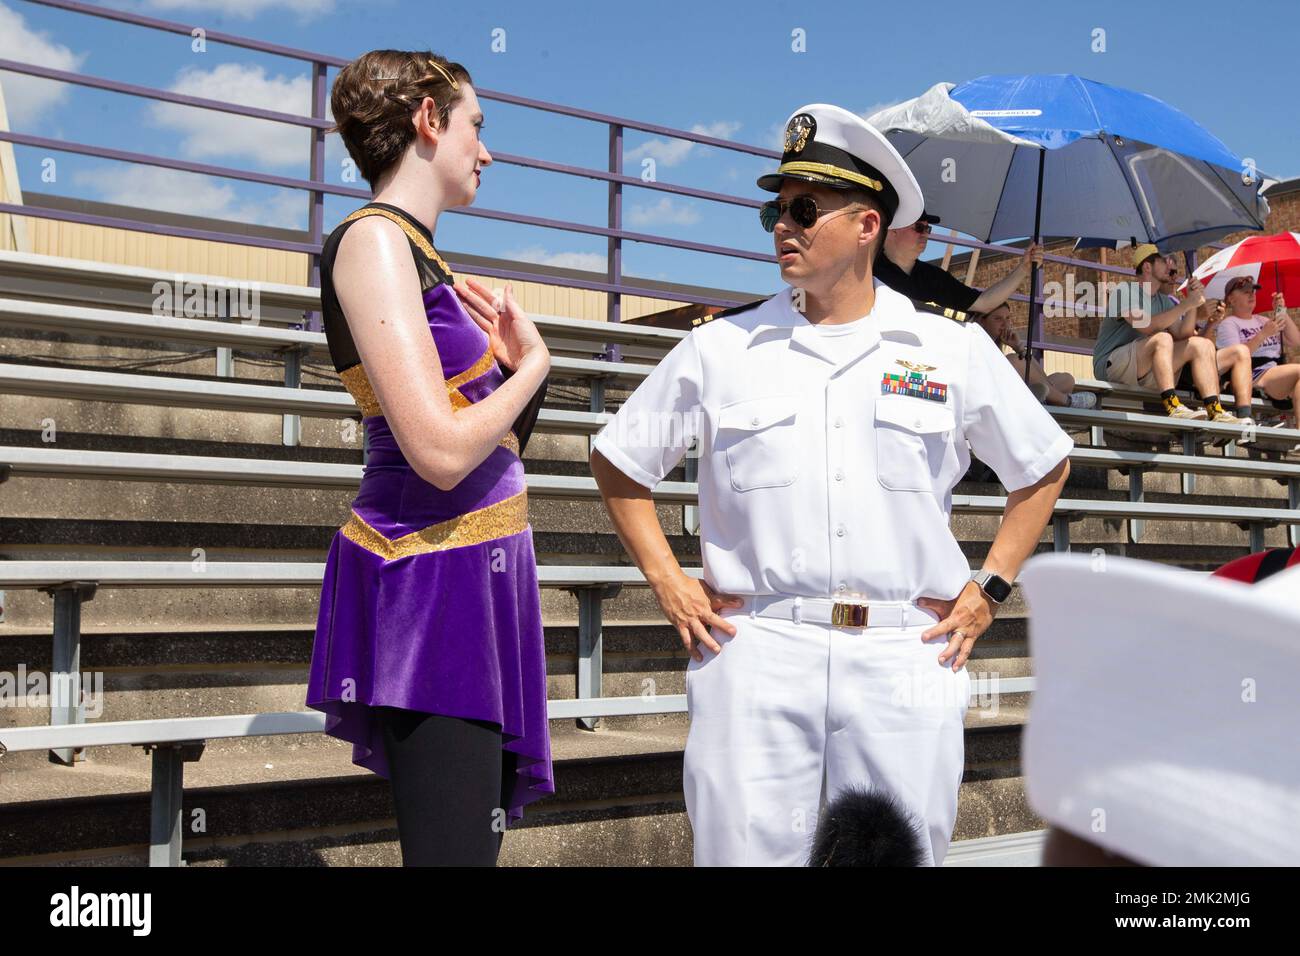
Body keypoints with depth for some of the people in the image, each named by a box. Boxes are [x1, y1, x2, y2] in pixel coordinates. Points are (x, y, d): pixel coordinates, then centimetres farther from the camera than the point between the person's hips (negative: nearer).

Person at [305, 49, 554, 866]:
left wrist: (516, 363, 6)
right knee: (456, 846, -9)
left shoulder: (417, 255, 17)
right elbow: (441, 453, -21)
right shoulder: (373, 241, -11)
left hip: (475, 575, 10)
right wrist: (532, 364, -6)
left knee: (482, 829, 13)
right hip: (432, 577, -10)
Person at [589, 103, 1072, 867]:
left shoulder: (955, 353, 9)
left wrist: (989, 588, 11)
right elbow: (619, 461, 16)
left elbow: (1044, 468, 20)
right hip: (756, 658, 0)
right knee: (749, 848, 0)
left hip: (907, 662, 1)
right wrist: (667, 582, 6)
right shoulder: (719, 350, 7)